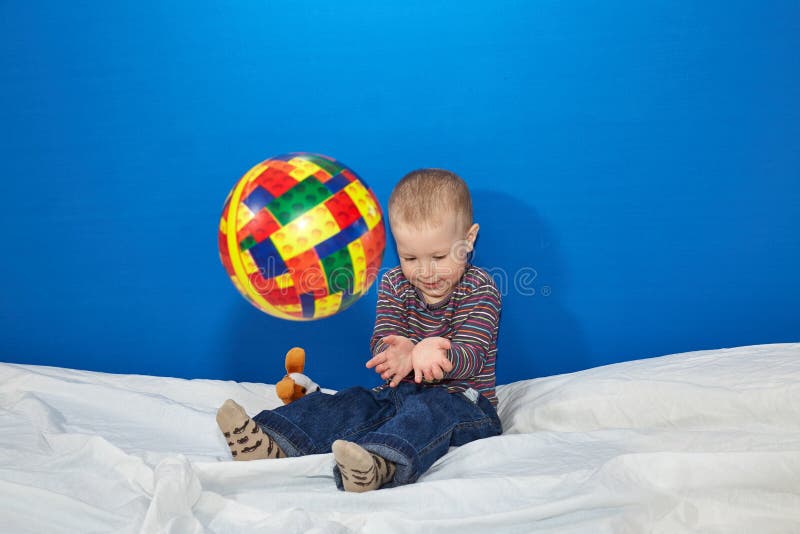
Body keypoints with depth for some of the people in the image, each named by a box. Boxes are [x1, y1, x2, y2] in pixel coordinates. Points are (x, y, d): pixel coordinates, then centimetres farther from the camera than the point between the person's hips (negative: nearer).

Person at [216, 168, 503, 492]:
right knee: (351, 402, -20)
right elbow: (382, 341, -7)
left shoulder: (480, 288, -8)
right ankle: (269, 444, -38)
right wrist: (400, 354, -34)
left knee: (428, 410, -37)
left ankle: (378, 465, -65)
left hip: (463, 400, -5)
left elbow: (470, 357, -20)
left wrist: (436, 356, -45)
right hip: (399, 394, 5)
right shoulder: (394, 284, 5)